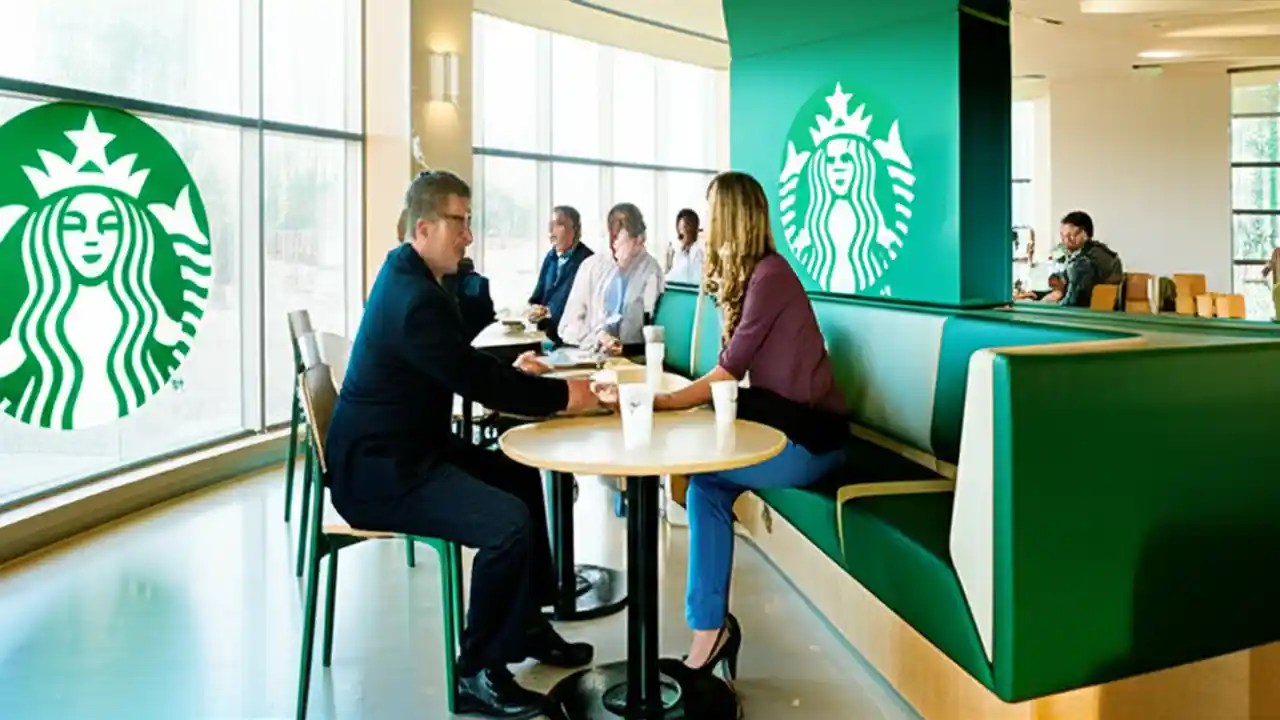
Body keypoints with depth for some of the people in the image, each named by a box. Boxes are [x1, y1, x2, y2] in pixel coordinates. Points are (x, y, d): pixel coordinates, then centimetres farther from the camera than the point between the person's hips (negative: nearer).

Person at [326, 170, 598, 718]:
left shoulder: (407, 276, 10)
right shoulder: (416, 298, -24)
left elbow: (460, 365, 20)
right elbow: (477, 383, -24)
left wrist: (511, 372, 6)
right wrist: (563, 395, -13)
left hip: (404, 450, 11)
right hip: (379, 470, -11)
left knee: (522, 477, 16)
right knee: (508, 523, -24)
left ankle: (527, 622, 28)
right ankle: (479, 672, -5)